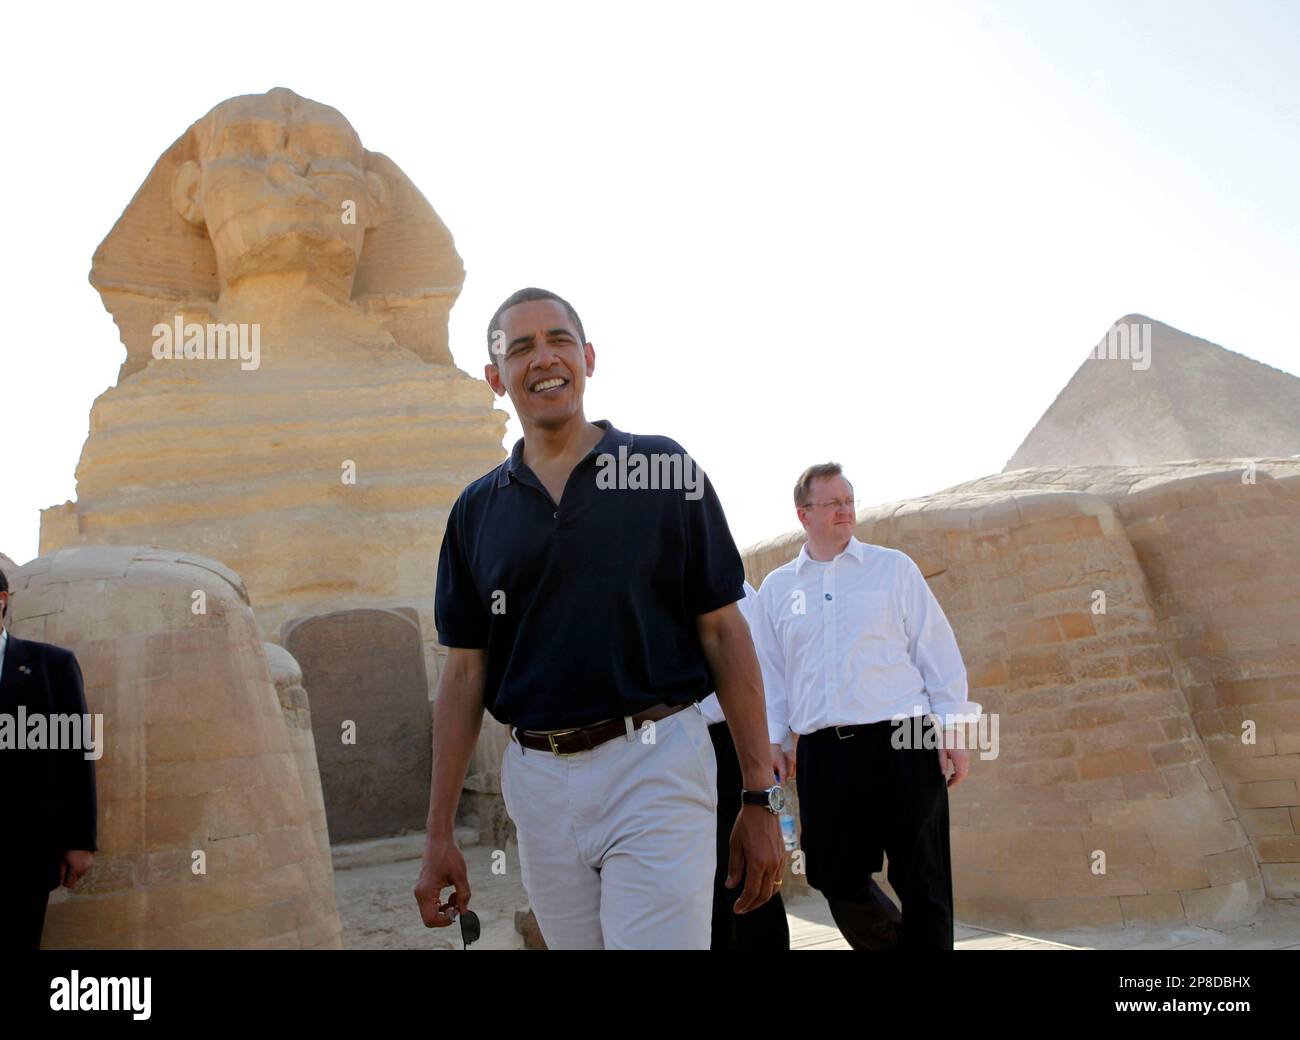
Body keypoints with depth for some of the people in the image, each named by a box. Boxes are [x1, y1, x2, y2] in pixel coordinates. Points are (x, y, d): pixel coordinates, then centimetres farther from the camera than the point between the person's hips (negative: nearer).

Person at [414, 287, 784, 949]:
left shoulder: (666, 471, 0)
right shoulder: (477, 510, 9)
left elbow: (724, 632, 0)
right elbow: (464, 673, 10)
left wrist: (761, 798, -4)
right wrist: (438, 835, 7)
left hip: (655, 768, -3)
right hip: (536, 780, 4)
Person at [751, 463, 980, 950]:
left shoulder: (893, 567, 7)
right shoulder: (776, 589, 12)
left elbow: (937, 651, 5)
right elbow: (770, 673, 15)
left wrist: (952, 727, -2)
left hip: (901, 742, -2)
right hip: (822, 753, 2)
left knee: (922, 881, -3)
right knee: (837, 879, 7)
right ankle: (893, 943, 30)